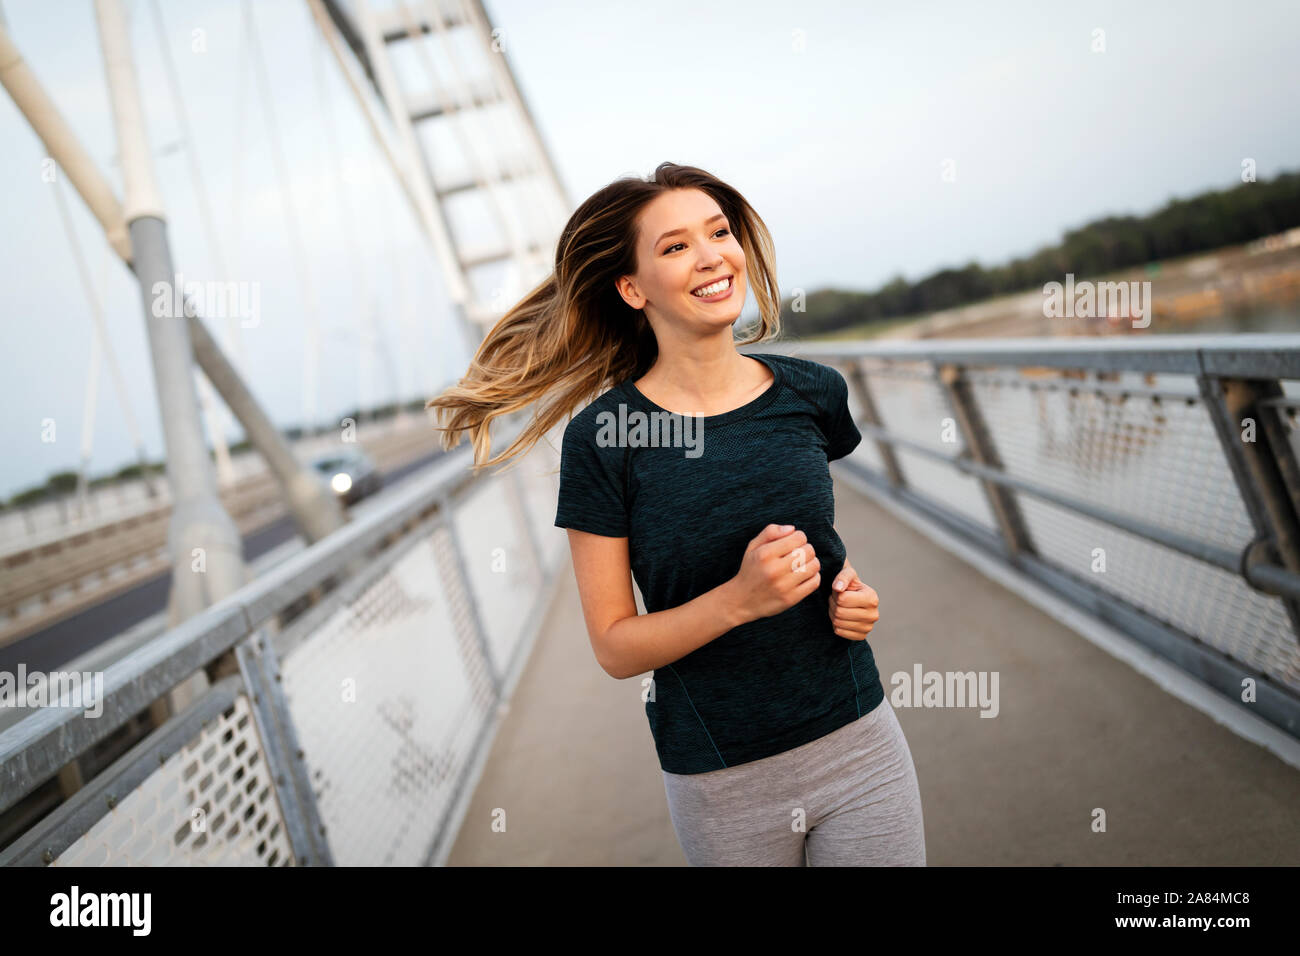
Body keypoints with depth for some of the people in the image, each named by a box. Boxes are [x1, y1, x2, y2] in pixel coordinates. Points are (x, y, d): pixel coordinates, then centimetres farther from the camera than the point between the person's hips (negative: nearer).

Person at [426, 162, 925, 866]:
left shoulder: (811, 393, -3)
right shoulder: (603, 437, -13)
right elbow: (614, 647, -10)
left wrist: (850, 592, -3)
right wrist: (741, 599, -24)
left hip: (858, 747, 3)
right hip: (719, 782, -2)